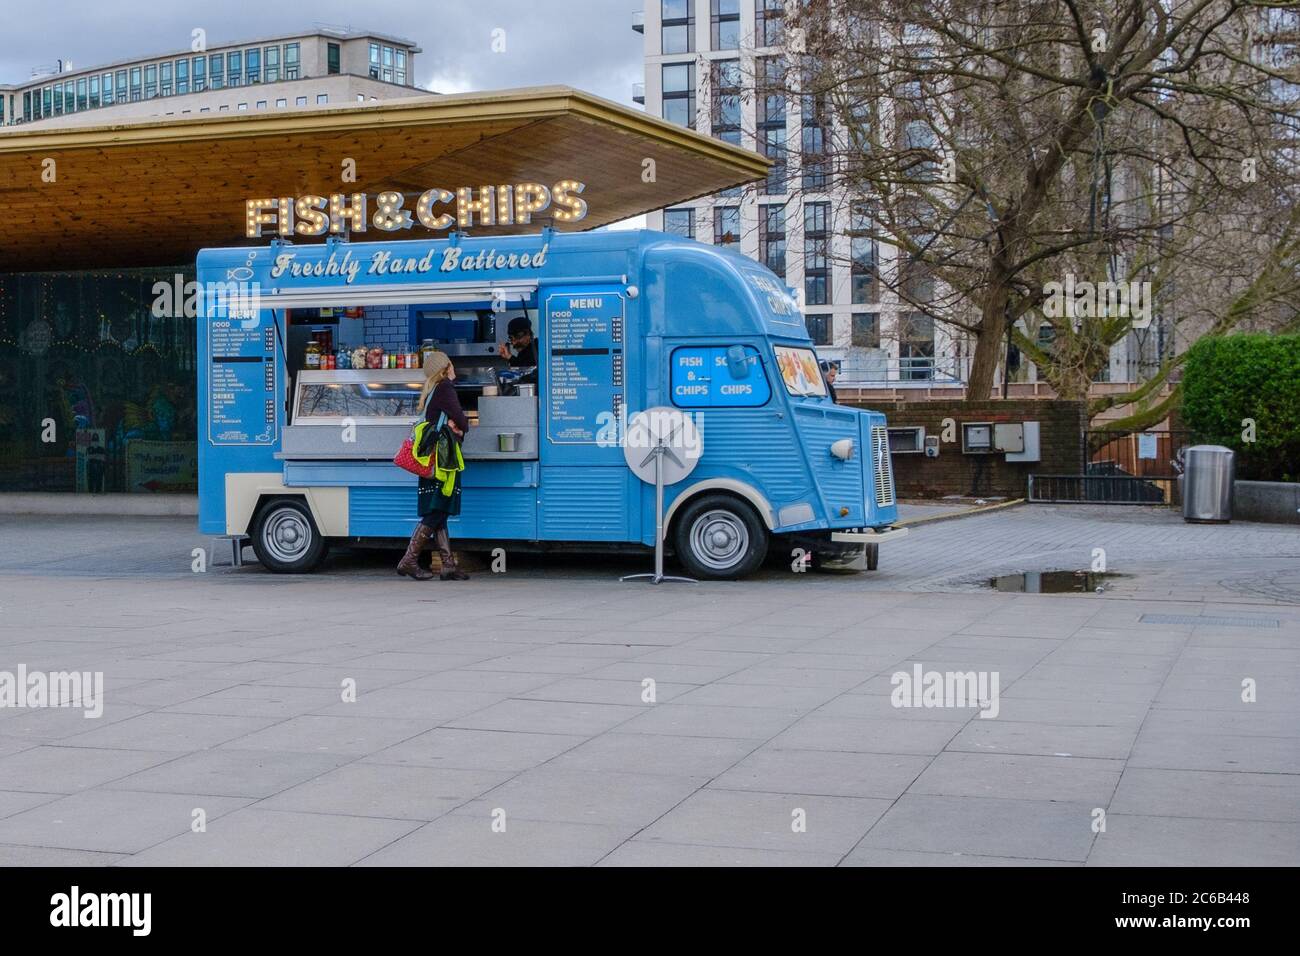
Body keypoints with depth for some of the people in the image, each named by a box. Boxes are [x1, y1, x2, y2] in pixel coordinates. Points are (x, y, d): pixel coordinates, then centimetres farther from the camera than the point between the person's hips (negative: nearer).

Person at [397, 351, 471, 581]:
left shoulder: (432, 391, 19)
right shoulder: (445, 388, -7)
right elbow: (460, 419, -9)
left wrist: (455, 426, 2)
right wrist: (462, 426, 11)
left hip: (434, 459, 9)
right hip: (443, 457, -9)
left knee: (438, 514, 4)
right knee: (435, 513, -9)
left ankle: (448, 565, 4)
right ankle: (409, 560, -12)